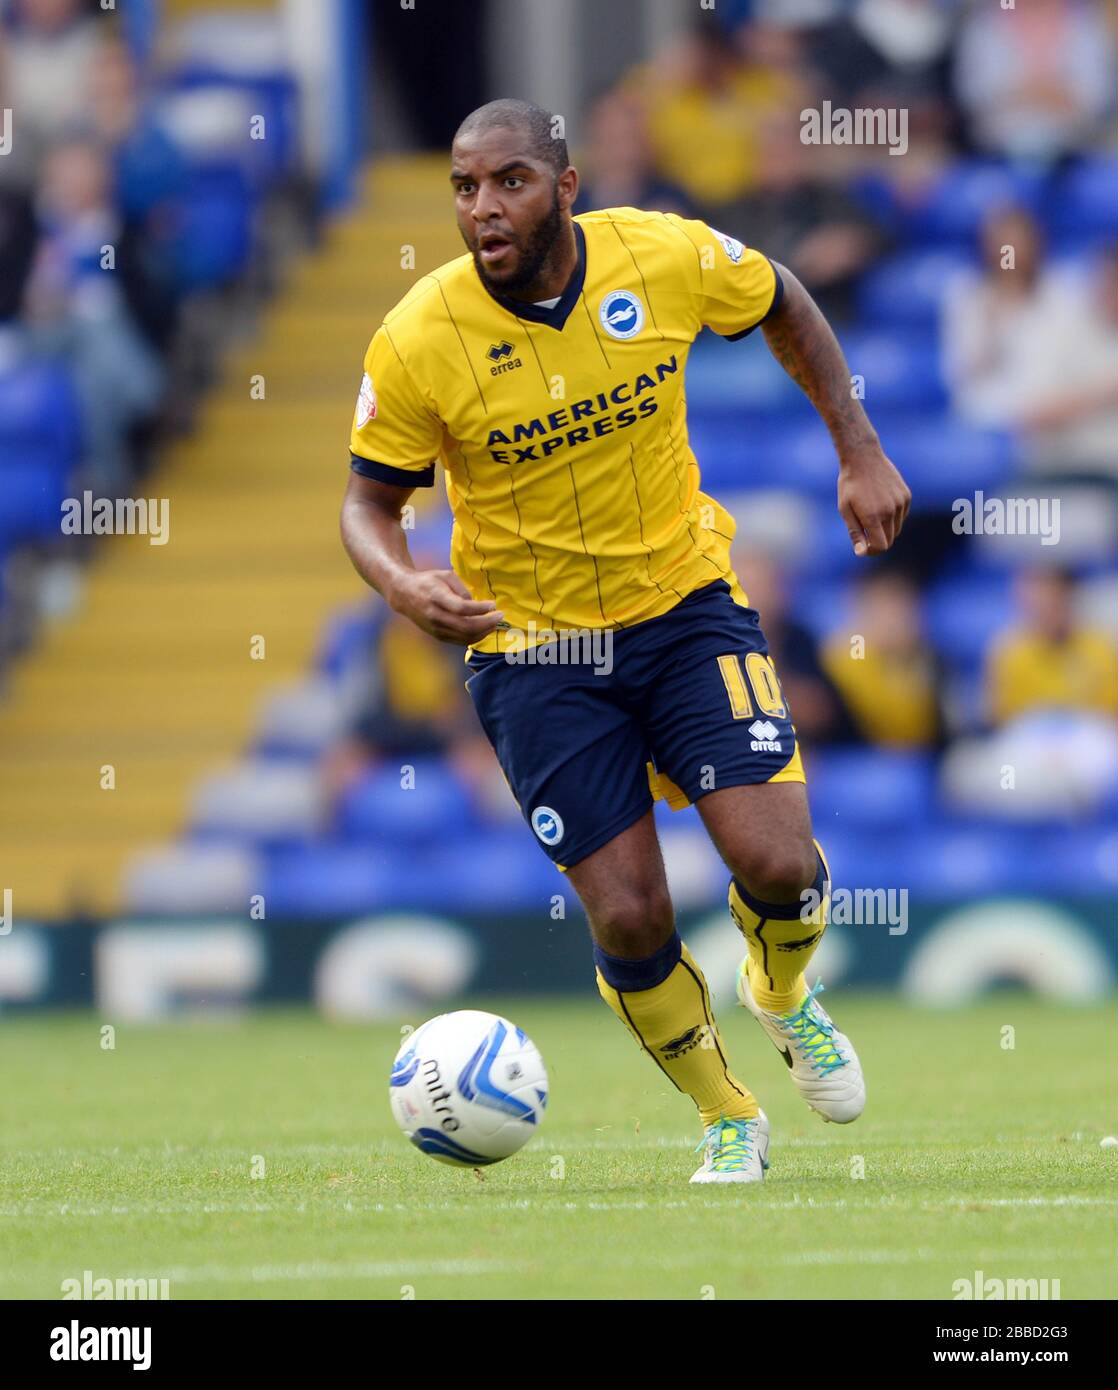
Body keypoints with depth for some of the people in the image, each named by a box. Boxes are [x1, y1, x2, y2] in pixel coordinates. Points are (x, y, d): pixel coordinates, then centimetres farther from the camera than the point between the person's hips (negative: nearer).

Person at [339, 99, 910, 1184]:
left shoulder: (665, 258, -14)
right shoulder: (415, 342, -18)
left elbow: (783, 307, 8)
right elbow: (369, 499, -4)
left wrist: (860, 454, 7)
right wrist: (404, 585, -25)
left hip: (685, 603, 1)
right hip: (531, 644, -1)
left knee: (775, 862, -15)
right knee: (628, 921, -6)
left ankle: (783, 995, 23)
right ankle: (729, 1124, 21)